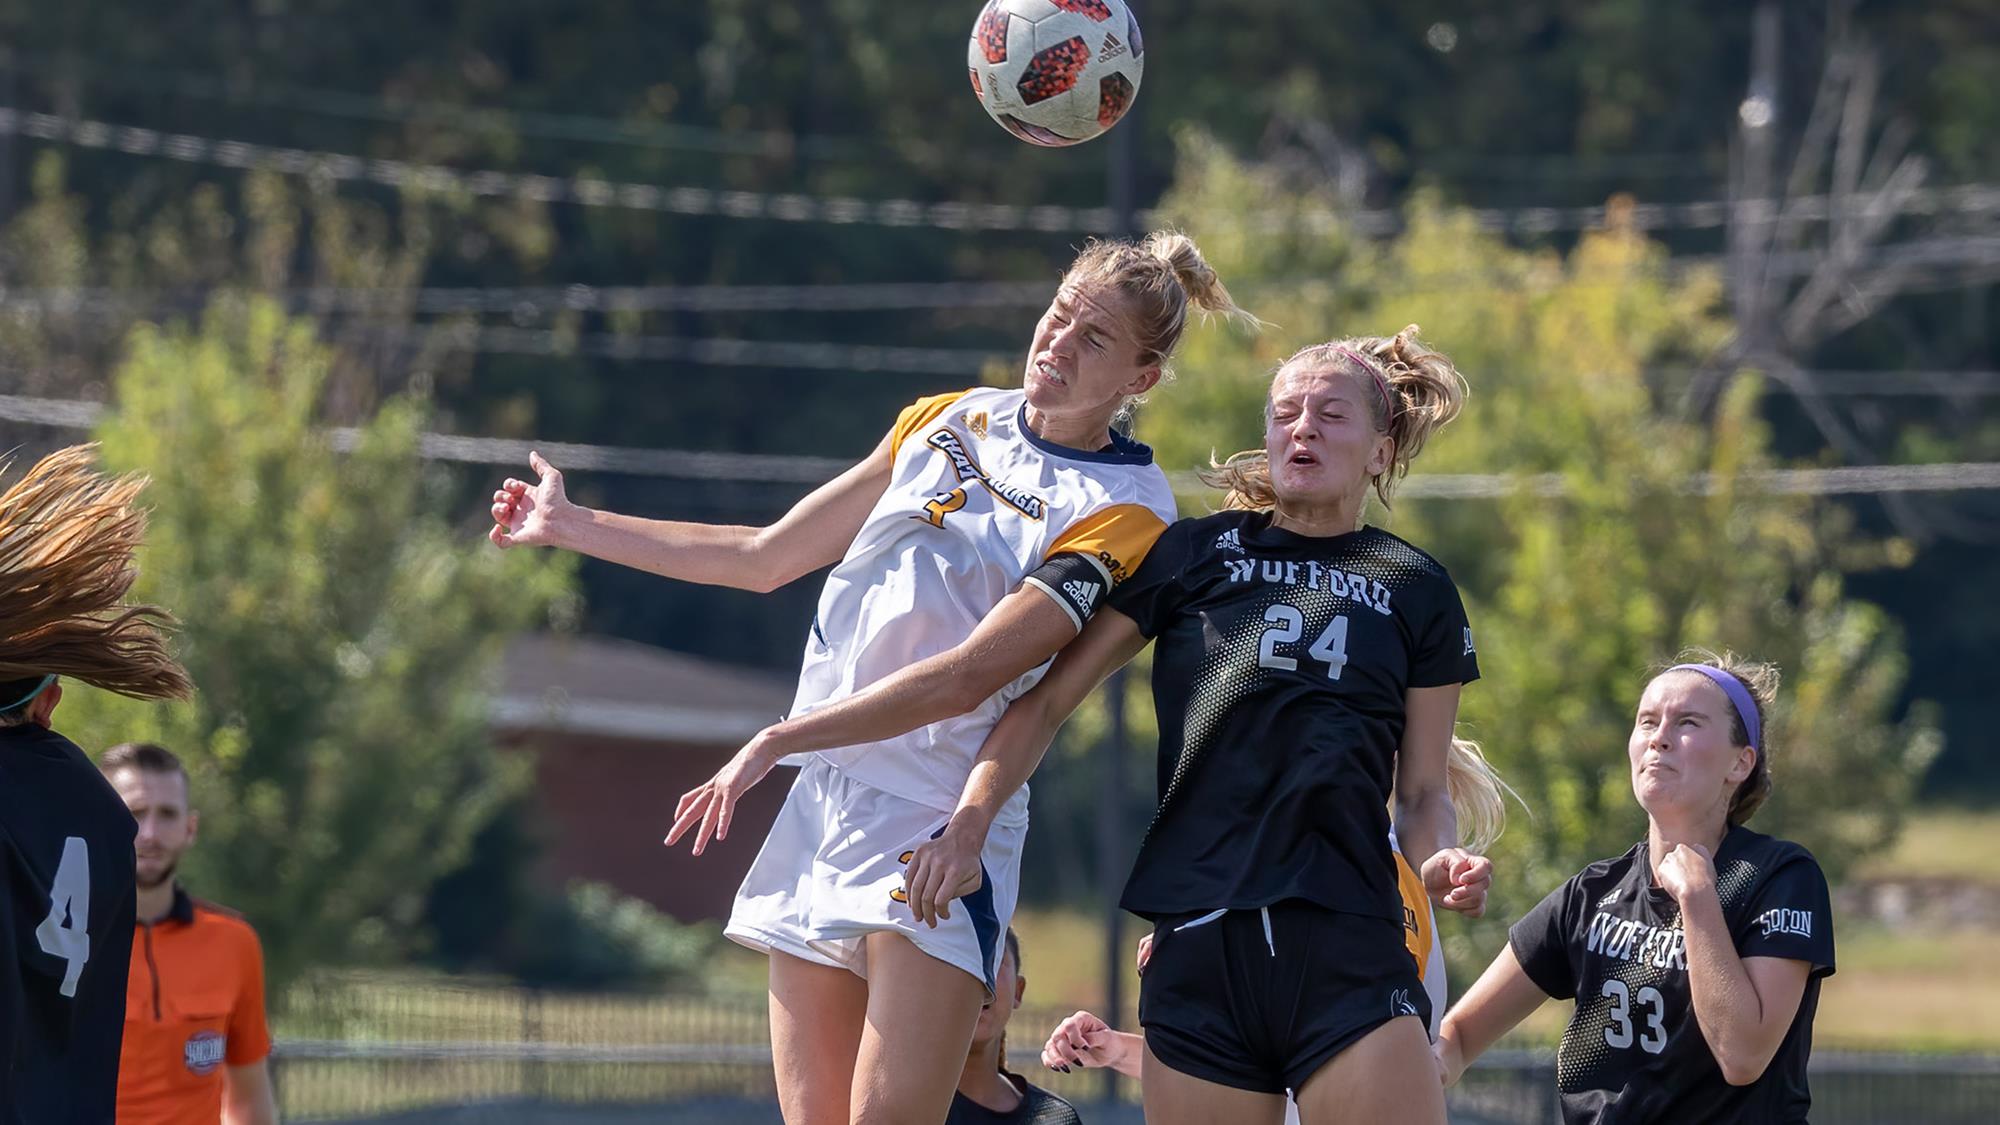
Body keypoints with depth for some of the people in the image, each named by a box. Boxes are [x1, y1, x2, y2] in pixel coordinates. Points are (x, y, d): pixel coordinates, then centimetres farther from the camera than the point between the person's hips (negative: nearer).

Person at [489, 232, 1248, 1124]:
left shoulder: (1124, 508, -8)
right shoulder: (948, 422, 13)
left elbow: (964, 678, -17)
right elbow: (768, 558, 21)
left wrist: (775, 744, -22)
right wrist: (570, 526, 22)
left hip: (940, 827, -6)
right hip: (822, 805, 6)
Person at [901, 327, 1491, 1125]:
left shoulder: (1417, 591, 13)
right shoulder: (1193, 554, 11)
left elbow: (1421, 792, 16)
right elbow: (1047, 699, 9)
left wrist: (1440, 861, -6)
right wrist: (968, 822, -5)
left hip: (1349, 954, 0)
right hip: (1199, 948, 0)